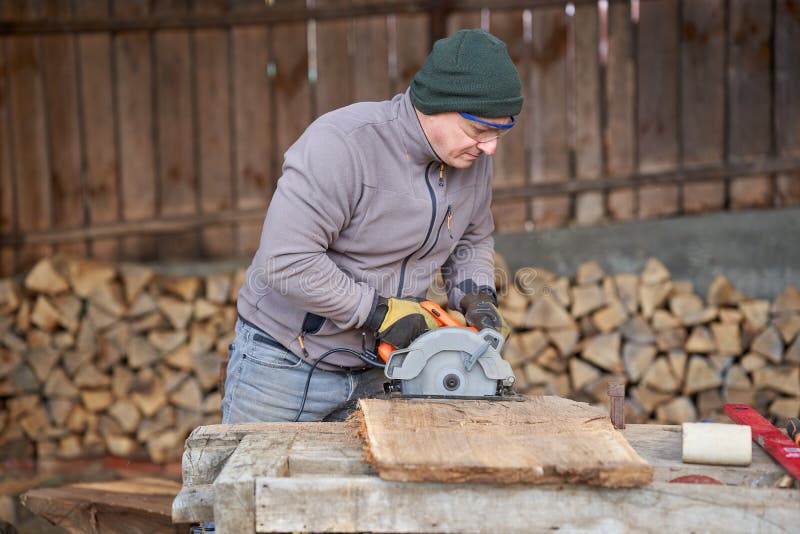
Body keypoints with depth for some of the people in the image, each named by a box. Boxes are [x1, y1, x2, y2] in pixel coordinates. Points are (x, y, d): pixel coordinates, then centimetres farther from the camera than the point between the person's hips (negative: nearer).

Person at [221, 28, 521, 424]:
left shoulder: (474, 158, -3)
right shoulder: (341, 143, -27)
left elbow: (473, 239, 17)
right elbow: (287, 260, -31)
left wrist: (476, 294, -4)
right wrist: (380, 311, -25)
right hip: (284, 362, -5)